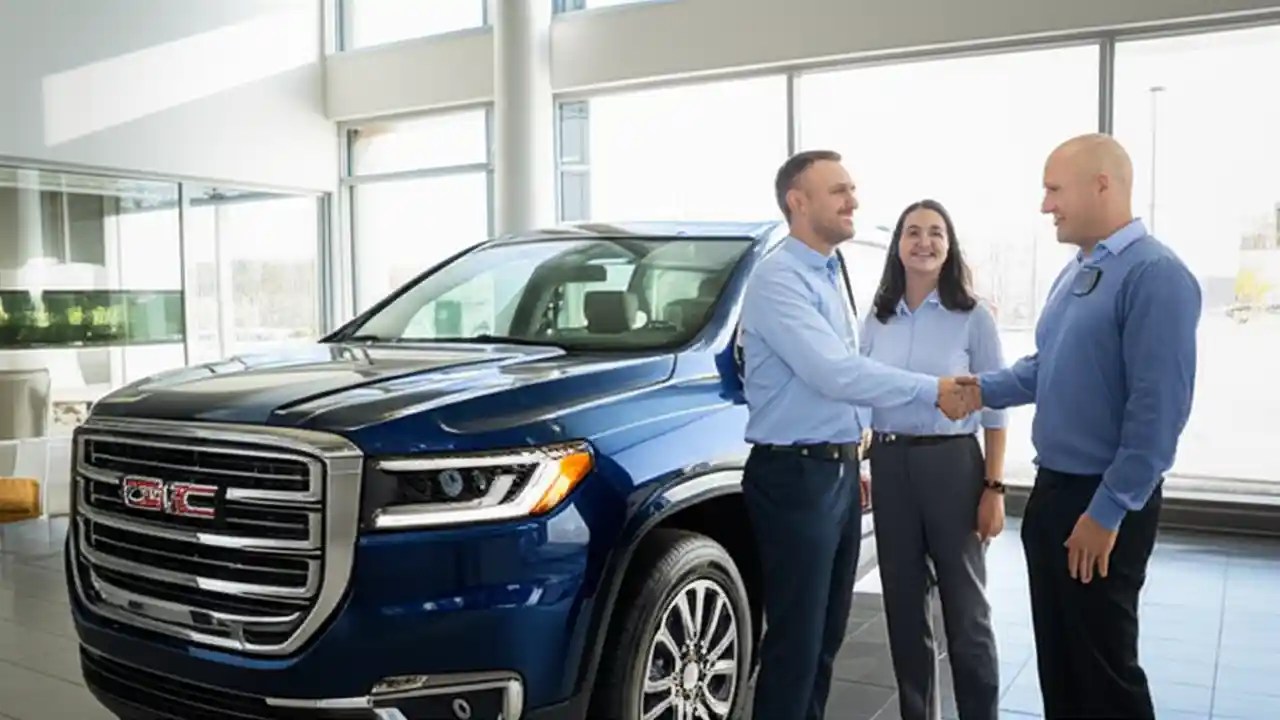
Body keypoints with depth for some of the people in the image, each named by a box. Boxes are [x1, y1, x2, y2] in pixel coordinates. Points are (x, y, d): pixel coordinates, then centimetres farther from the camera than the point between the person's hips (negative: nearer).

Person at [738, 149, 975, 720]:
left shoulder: (830, 274, 15)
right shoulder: (778, 278, -15)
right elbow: (834, 373, -24)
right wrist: (931, 390, -19)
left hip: (838, 471, 9)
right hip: (794, 477, -9)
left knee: (827, 635, 17)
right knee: (795, 641, -2)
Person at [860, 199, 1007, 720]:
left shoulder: (972, 317, -3)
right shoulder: (876, 321, 7)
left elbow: (994, 408, -3)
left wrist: (994, 488, -8)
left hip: (951, 464, -3)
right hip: (890, 466, 4)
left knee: (964, 608, 6)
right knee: (903, 605, 11)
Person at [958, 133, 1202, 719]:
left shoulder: (1154, 275, -18)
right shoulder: (1074, 273, 12)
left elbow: (1159, 410, -23)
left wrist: (1107, 511, -21)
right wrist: (983, 389, 2)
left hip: (1102, 502, -8)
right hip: (1052, 489, 9)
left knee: (1103, 667, 6)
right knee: (1057, 656, 19)